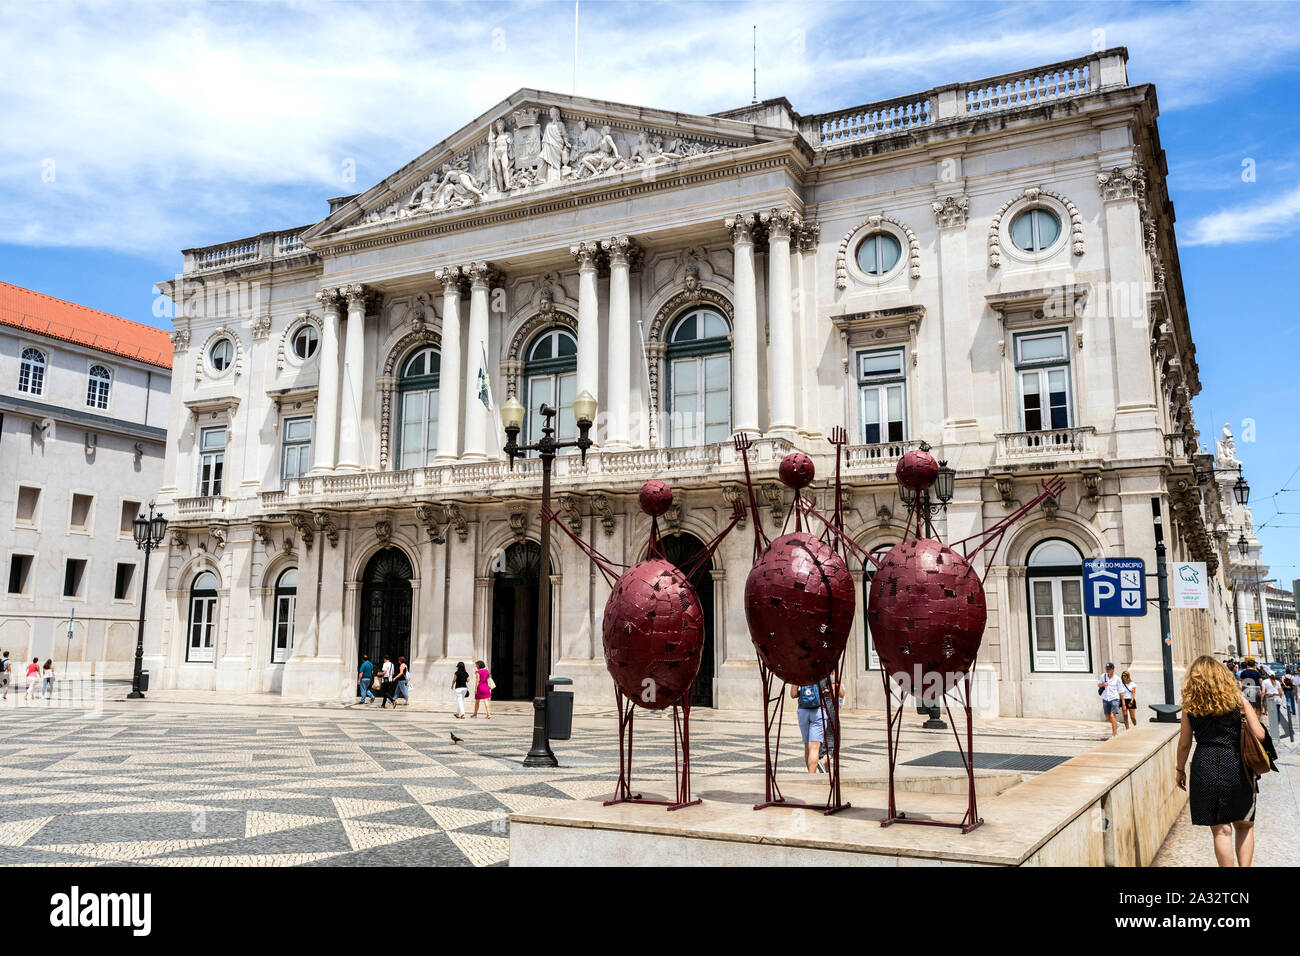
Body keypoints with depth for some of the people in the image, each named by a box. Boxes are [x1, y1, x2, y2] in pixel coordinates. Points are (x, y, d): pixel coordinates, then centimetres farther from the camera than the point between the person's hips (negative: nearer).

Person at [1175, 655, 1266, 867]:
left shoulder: (1190, 703, 2)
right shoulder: (1236, 697, 0)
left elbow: (1184, 743, 3)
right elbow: (1259, 734, -4)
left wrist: (1180, 770, 17)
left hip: (1204, 769, 0)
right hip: (1235, 768, 0)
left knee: (1221, 830, 7)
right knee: (1244, 825, 18)